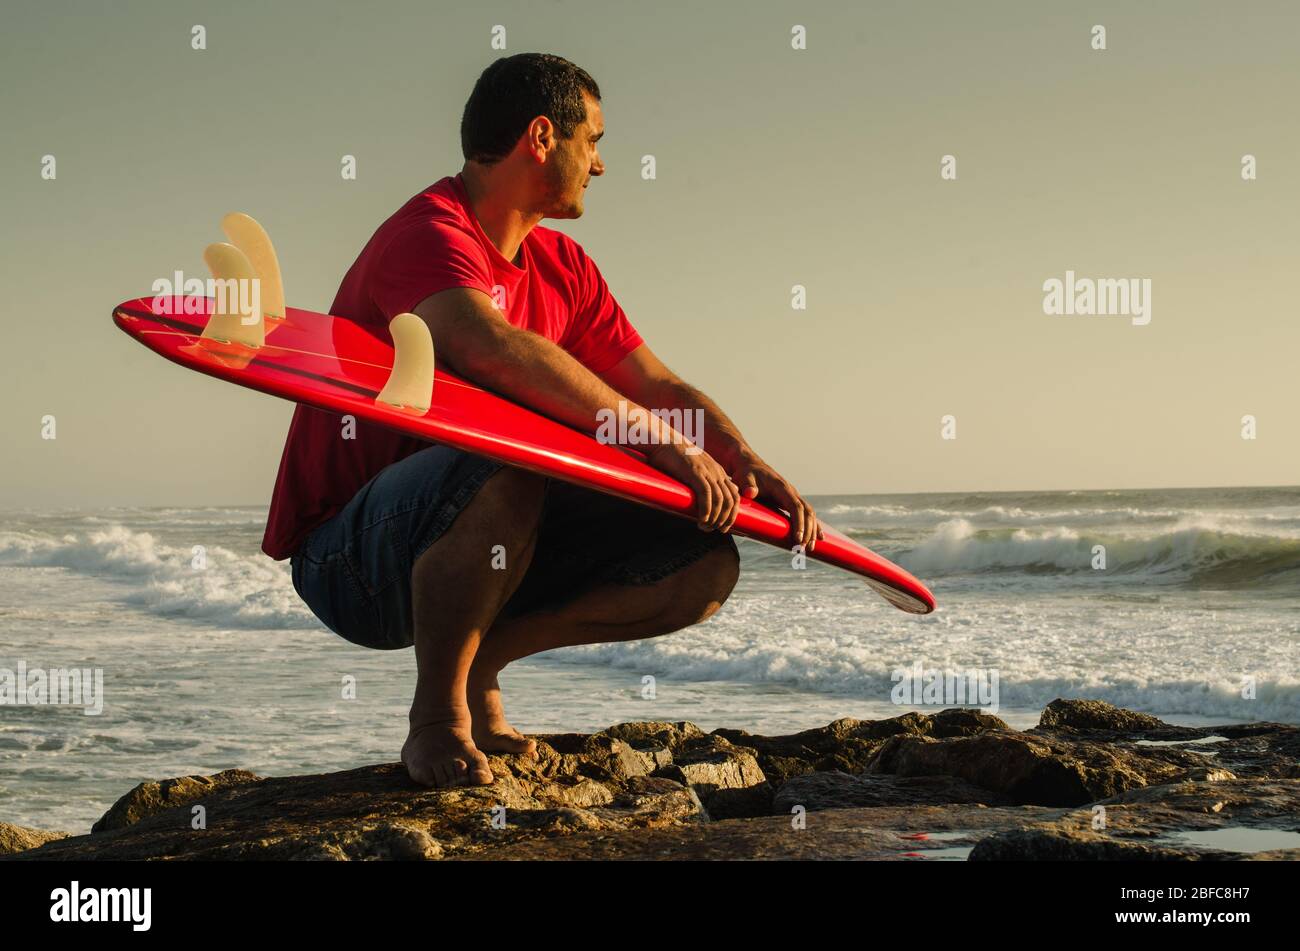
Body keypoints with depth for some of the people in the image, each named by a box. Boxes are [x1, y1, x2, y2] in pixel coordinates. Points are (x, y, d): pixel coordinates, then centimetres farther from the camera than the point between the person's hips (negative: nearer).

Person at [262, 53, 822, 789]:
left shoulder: (564, 266, 12)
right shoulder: (428, 236, -17)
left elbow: (657, 385, 11)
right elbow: (495, 351, -36)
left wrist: (747, 463, -9)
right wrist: (662, 439, -33)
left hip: (478, 549, 8)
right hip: (347, 555, -8)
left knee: (707, 566, -6)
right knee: (504, 473, -41)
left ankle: (480, 658, 3)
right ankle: (436, 718, -19)